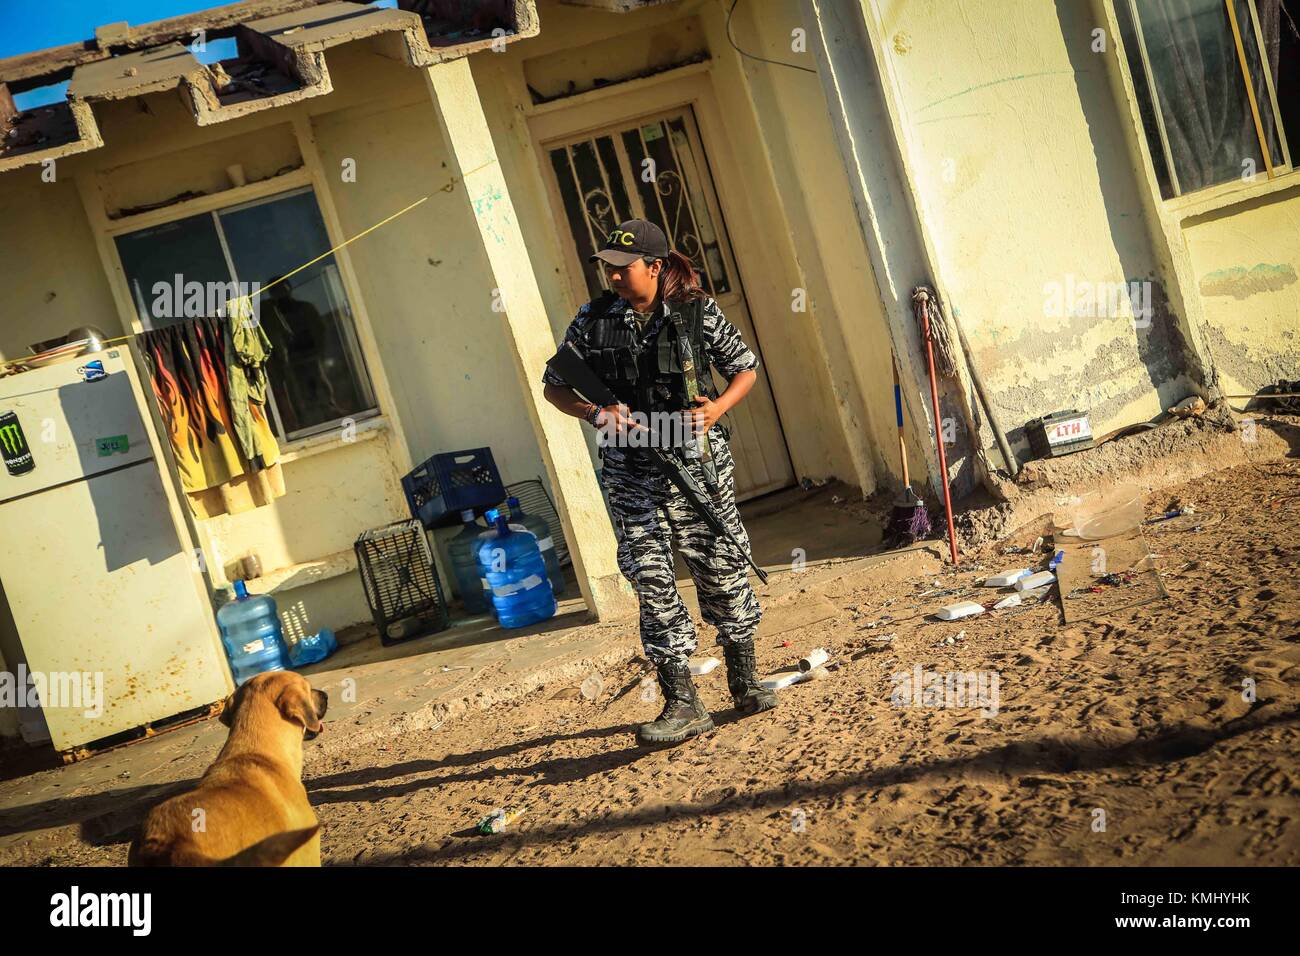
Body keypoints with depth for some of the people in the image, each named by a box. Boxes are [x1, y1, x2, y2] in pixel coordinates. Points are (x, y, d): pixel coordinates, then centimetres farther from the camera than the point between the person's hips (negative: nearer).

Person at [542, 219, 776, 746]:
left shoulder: (698, 312, -3)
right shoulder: (592, 320, 0)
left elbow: (746, 367, 9)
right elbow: (554, 386, 8)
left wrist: (718, 407, -10)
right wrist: (596, 414, -10)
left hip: (697, 460, -1)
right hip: (631, 470, 1)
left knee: (721, 568, 8)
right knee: (651, 581, -3)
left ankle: (745, 683, 27)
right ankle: (683, 703, 4)